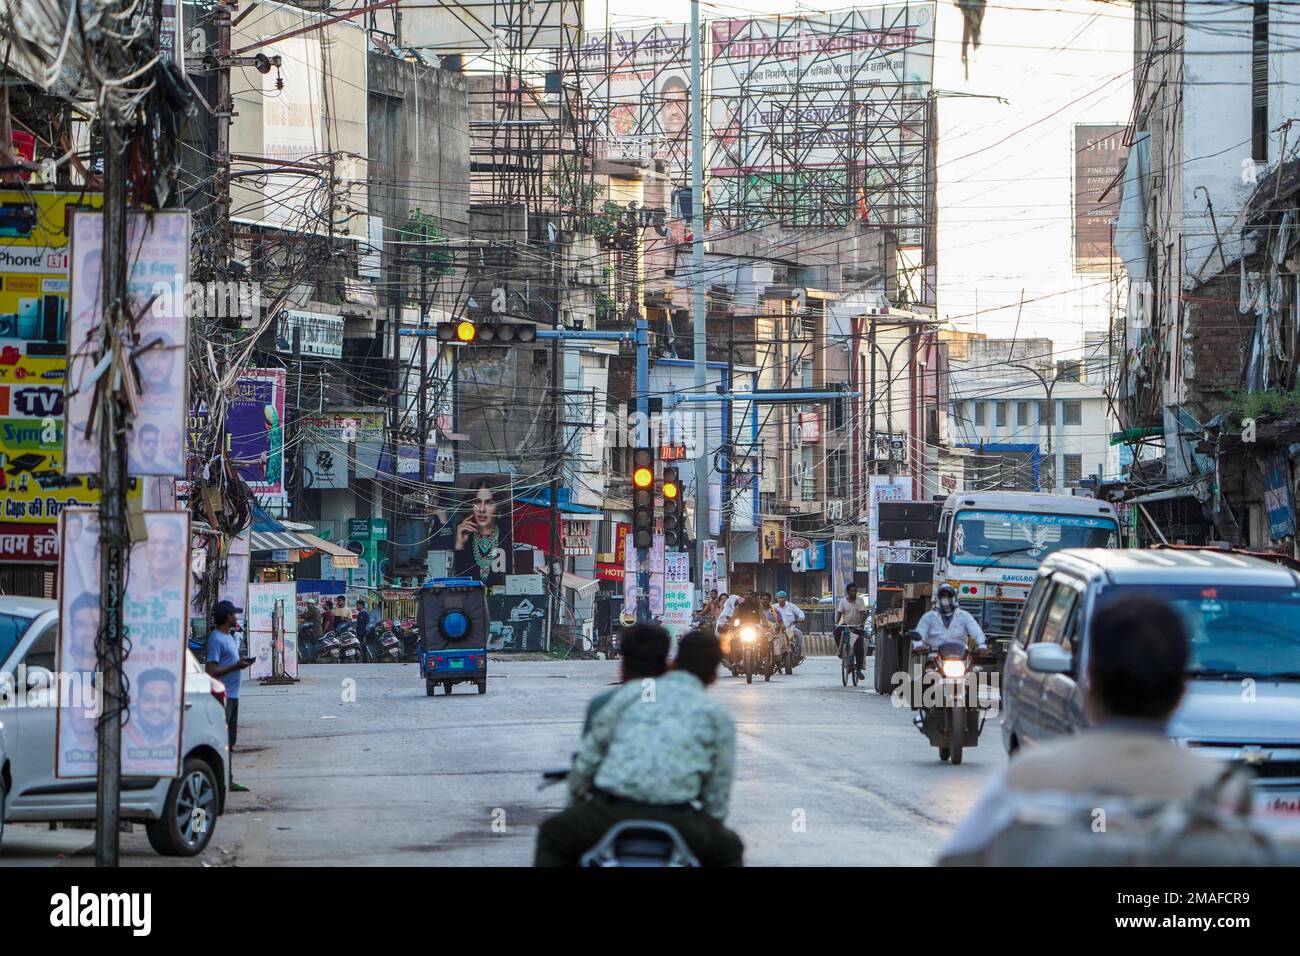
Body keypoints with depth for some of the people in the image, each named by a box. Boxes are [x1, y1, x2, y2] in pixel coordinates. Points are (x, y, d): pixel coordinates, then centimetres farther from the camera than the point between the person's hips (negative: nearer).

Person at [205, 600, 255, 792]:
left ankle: (228, 779, 18)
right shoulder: (216, 639, -14)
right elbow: (211, 671, -20)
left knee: (230, 740, 13)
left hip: (232, 695, 10)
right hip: (222, 696, -10)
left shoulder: (229, 637, 17)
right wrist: (236, 666, -21)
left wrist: (241, 661, 11)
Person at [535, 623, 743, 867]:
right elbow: (718, 797, 14)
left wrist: (575, 807, 33)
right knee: (728, 851, 30)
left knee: (553, 838, 29)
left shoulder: (629, 693, 16)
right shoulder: (719, 717, 14)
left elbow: (585, 762, 16)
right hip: (674, 819, 0)